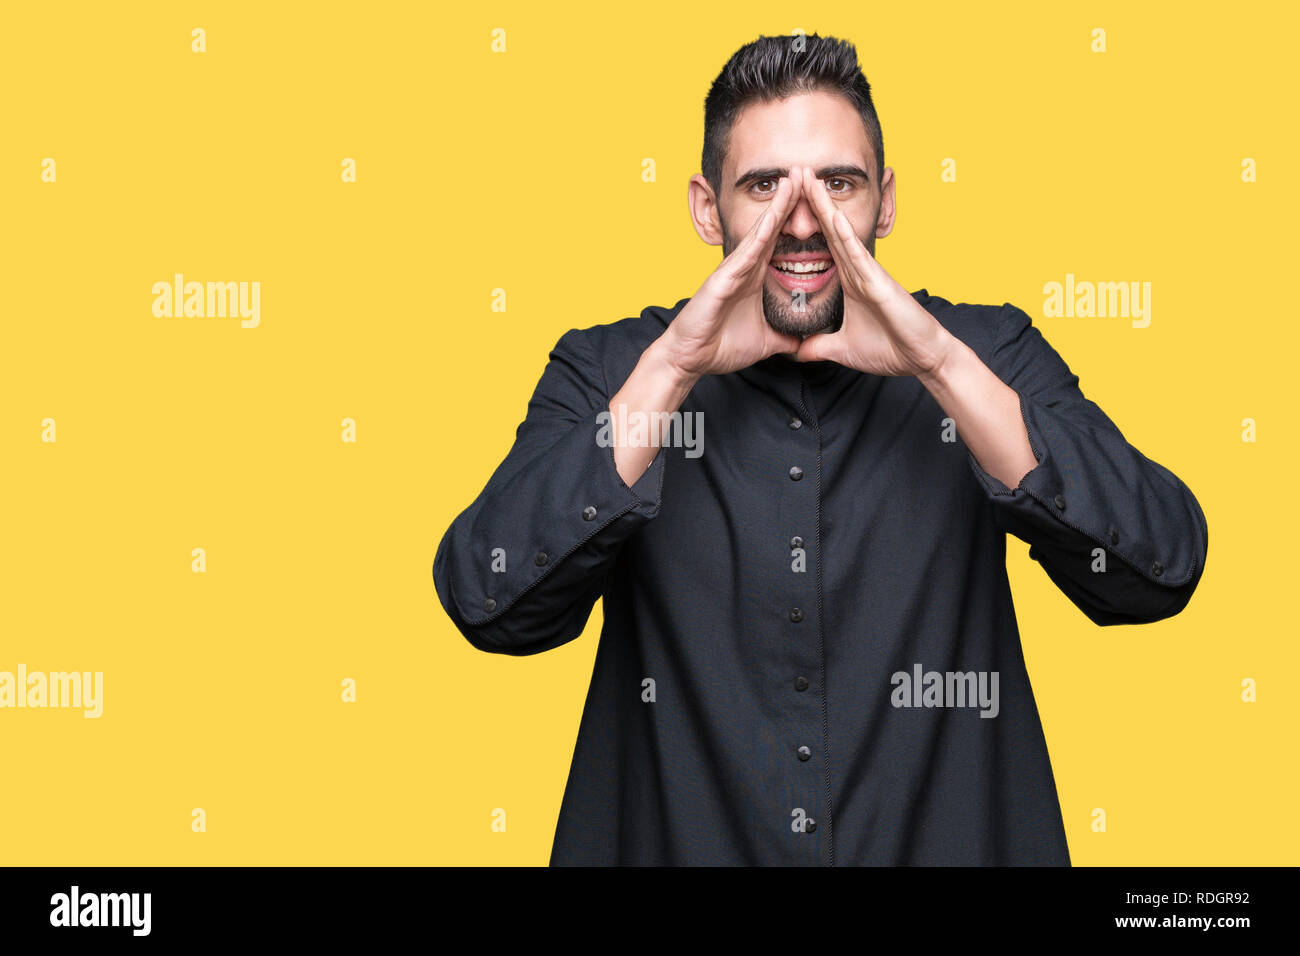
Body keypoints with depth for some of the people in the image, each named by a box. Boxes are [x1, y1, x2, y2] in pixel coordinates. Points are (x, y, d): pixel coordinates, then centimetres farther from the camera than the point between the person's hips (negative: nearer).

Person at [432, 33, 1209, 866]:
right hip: (680, 840, -1)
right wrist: (671, 368, -17)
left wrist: (942, 360, -18)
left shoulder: (987, 356, 2)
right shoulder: (606, 371, 1)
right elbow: (490, 604, -13)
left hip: (944, 842, 1)